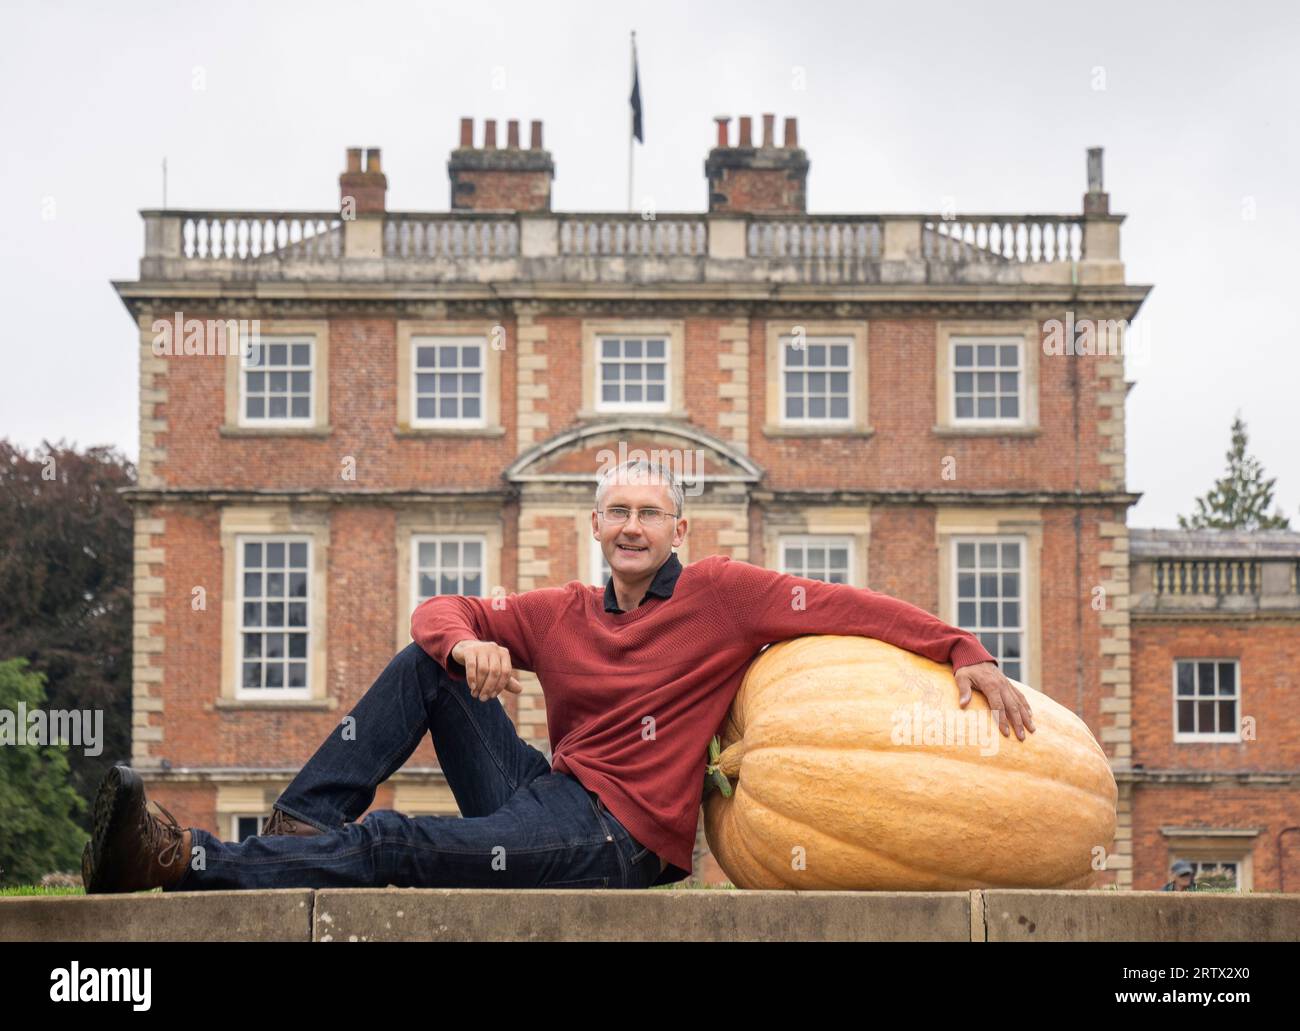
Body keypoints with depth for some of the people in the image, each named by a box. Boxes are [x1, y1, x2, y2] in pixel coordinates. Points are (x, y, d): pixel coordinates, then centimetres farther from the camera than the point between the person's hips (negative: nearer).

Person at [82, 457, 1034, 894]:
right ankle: (303, 825, -9)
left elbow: (853, 608, -4)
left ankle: (182, 861, -25)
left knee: (388, 845, -21)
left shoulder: (721, 594, -2)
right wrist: (467, 646, -11)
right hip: (543, 800, 6)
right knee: (423, 664, 0)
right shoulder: (559, 615, 12)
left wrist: (968, 655, -12)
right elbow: (443, 612, 14)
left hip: (615, 843, -6)